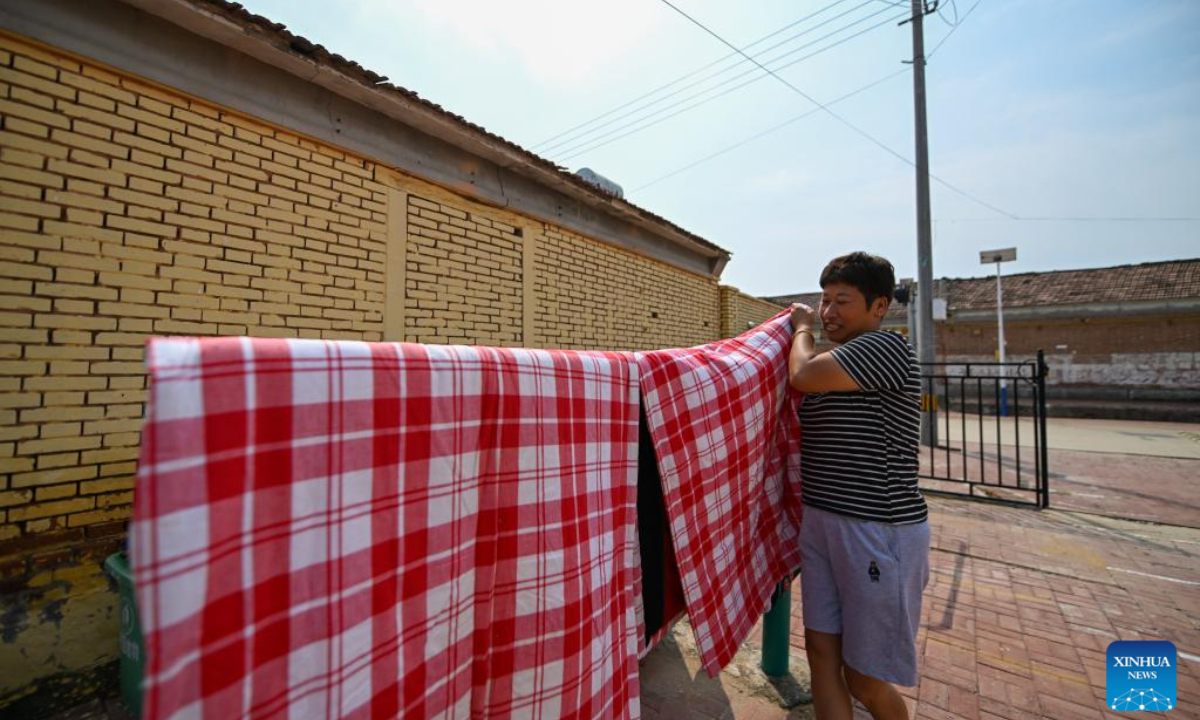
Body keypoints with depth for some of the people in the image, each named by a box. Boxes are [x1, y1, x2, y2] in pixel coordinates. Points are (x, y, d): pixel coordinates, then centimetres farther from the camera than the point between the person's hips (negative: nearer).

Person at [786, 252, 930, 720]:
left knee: (864, 679, 9)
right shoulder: (834, 363, 13)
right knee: (821, 652, 13)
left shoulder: (887, 348, -13)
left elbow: (803, 375, -21)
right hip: (820, 524, 8)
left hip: (878, 532, -7)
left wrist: (802, 327, -5)